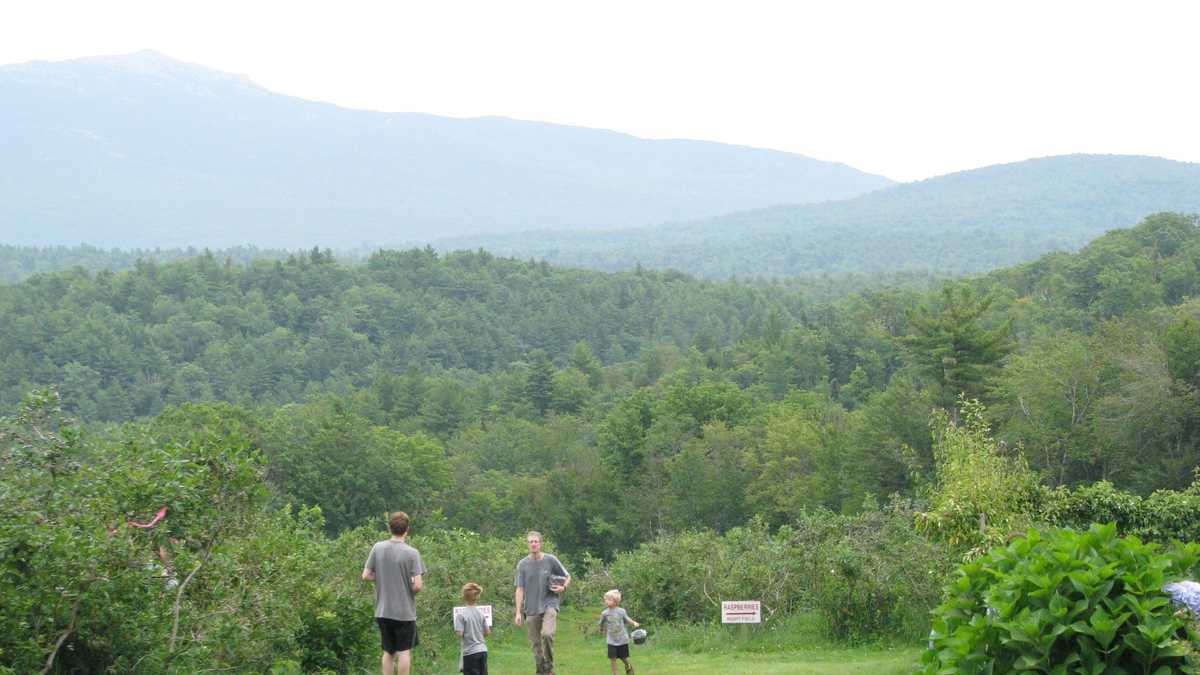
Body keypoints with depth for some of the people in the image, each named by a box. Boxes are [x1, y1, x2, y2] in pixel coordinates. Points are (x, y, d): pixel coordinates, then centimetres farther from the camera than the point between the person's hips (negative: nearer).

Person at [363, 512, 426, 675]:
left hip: (383, 611, 4)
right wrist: (413, 589, 5)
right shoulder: (412, 553, -13)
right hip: (405, 611, -4)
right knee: (404, 651, 6)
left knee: (388, 652, 14)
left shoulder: (377, 548, -2)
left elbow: (366, 576, 0)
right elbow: (417, 585, -17)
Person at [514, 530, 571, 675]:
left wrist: (563, 587, -9)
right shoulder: (523, 564, 2)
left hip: (549, 604, -3)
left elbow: (567, 577, 12)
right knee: (535, 643, 5)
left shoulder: (551, 560, -1)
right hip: (531, 609, 3)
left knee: (547, 634, -24)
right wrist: (518, 612, -3)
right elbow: (520, 589, 2)